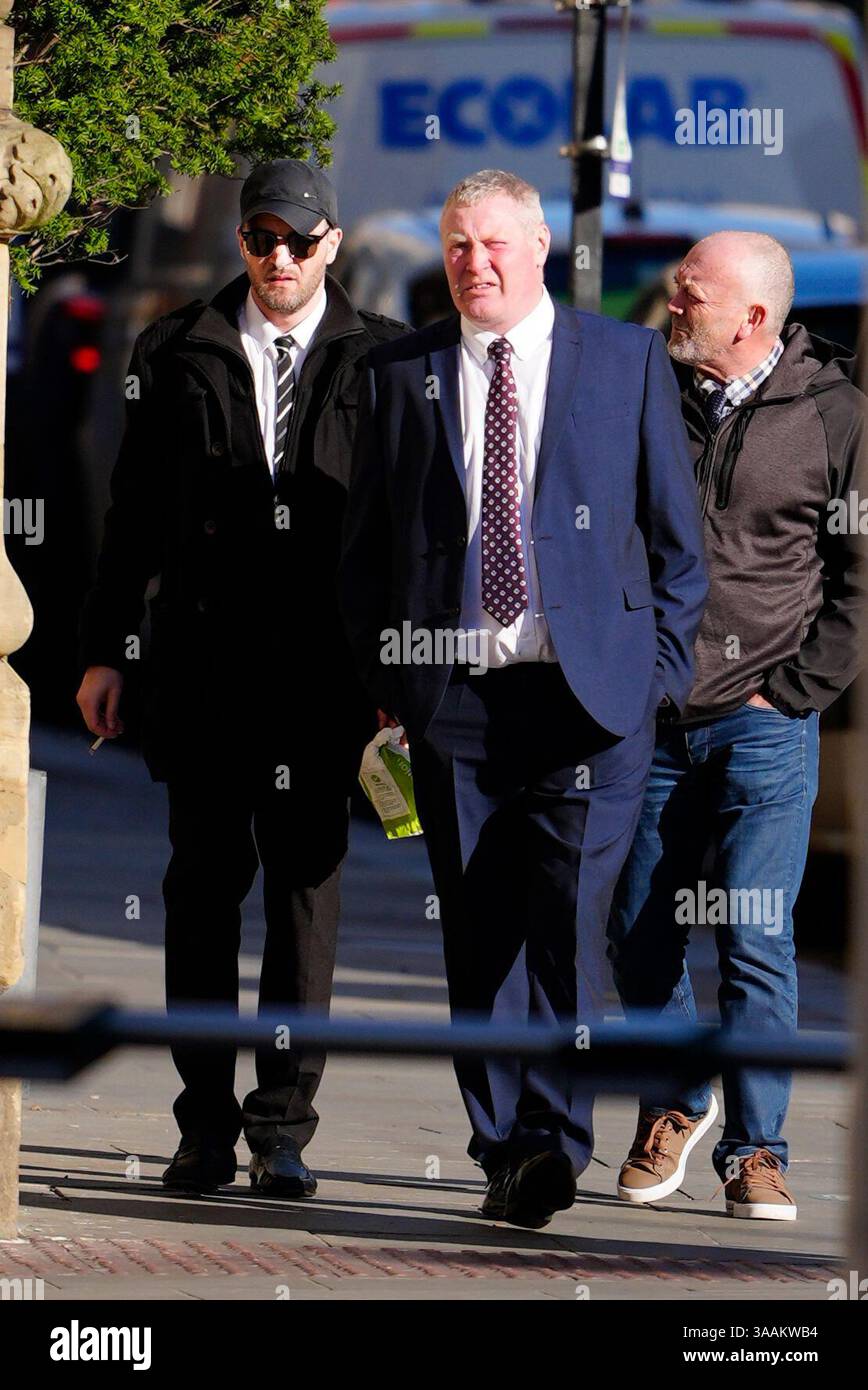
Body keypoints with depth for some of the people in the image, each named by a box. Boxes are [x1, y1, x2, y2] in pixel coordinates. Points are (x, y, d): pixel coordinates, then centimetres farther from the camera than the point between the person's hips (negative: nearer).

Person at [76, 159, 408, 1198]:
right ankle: (206, 1125, 10)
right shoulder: (178, 354, 8)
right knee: (204, 881, 4)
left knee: (306, 880, -1)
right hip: (202, 661, 1)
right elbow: (136, 511, 10)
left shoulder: (381, 361, 3)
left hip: (323, 671, -1)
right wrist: (104, 647, 7)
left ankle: (283, 1127, 2)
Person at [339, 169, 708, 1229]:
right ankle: (503, 1154, 9)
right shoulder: (399, 376, 9)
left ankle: (555, 1138, -11)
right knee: (478, 941, 3)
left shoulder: (628, 361, 6)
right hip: (451, 700, 2)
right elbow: (365, 546, 14)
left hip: (589, 697, -2)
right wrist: (385, 682, 7)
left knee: (567, 923, -14)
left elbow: (677, 535, 9)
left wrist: (660, 668, 3)